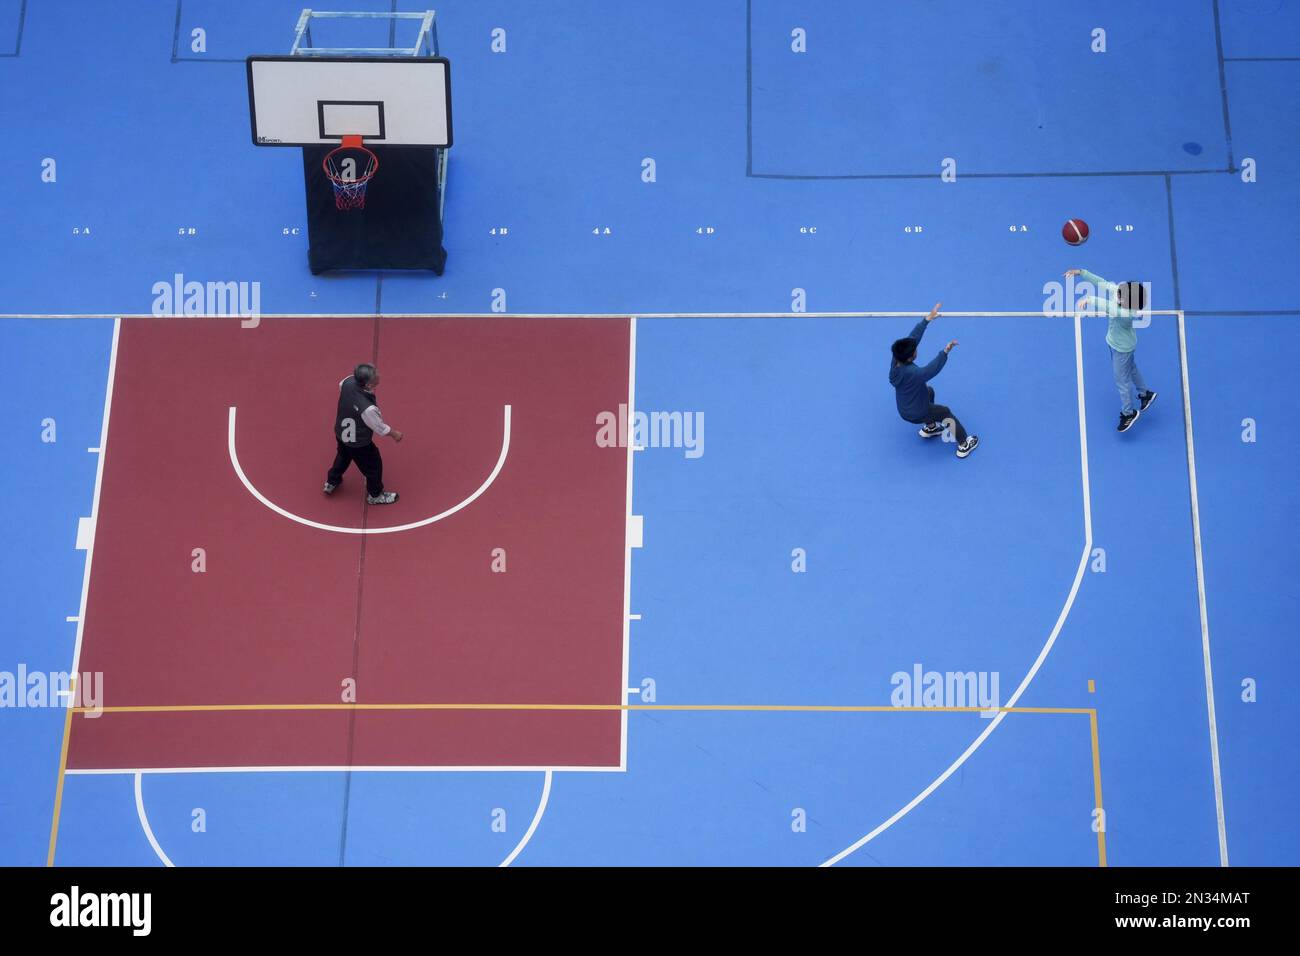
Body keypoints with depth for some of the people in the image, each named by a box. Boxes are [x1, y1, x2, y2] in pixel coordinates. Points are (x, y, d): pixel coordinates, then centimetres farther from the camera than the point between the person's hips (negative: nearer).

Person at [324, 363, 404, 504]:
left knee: (343, 456, 37)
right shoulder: (368, 409, -44)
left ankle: (331, 483, 58)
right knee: (374, 466, 22)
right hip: (358, 444, -6)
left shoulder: (348, 381, -27)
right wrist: (395, 434, -3)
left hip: (341, 433, 6)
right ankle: (375, 495, 46)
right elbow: (381, 428, -23)